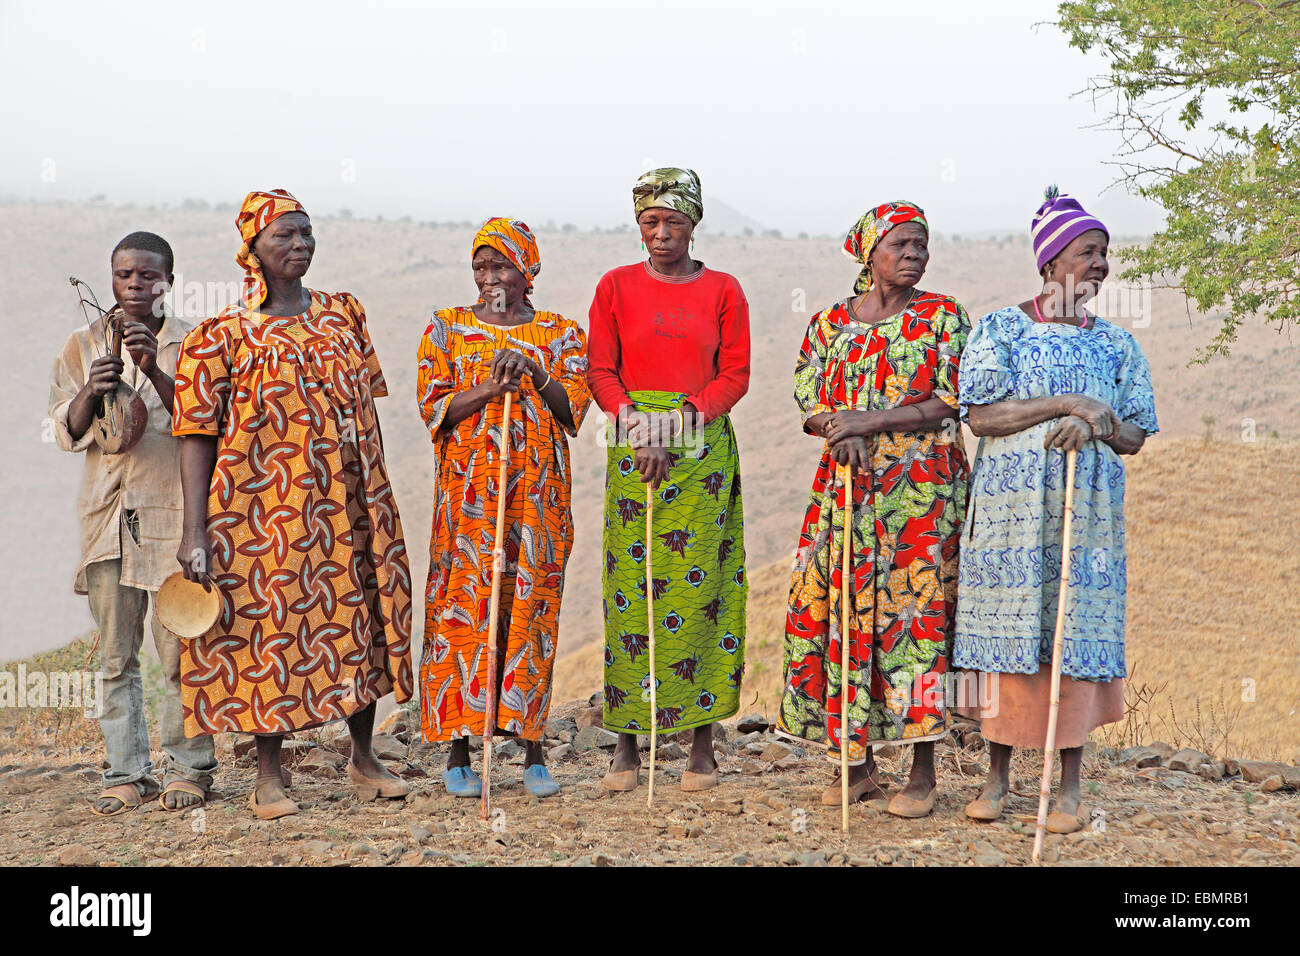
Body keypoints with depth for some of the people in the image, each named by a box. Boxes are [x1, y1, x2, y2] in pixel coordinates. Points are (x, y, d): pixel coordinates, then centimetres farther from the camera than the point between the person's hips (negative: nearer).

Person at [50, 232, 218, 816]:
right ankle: (126, 773, 11)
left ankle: (189, 768, 7)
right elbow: (66, 430, 7)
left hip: (173, 510, -2)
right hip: (108, 514, 3)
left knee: (180, 651, -4)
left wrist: (156, 371, -18)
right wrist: (91, 391, -14)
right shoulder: (83, 346, 12)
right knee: (115, 655, 4)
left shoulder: (191, 344, 6)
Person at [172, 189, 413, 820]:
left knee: (360, 617, 9)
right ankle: (269, 775, 13)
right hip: (266, 509, -4)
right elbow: (197, 436, -7)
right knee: (271, 626, 1)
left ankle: (363, 755, 25)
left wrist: (376, 500, 14)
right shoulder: (222, 335, -5)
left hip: (348, 502, 5)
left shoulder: (343, 314, 9)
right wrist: (195, 532, -14)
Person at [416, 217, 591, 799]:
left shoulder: (560, 335, 10)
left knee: (532, 609, 0)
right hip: (468, 489, 0)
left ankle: (533, 754, 6)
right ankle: (458, 751, 2)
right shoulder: (448, 329, 10)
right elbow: (433, 406, 0)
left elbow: (573, 410, -2)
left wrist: (536, 374, -19)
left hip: (538, 490, 0)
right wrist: (490, 388, -15)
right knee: (463, 607, -4)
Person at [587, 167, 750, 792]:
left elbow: (735, 375, 2)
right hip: (632, 452, 1)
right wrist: (639, 426, -11)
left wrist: (682, 421, -12)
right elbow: (601, 372, 4)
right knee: (631, 586, -2)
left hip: (703, 449, 0)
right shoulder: (616, 287, 8)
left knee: (700, 584, -2)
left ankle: (702, 741, 5)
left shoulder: (723, 291, 6)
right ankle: (627, 739, 5)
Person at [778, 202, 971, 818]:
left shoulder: (942, 317, 4)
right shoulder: (829, 323, 12)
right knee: (839, 610, 0)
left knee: (914, 611, -7)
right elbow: (808, 403, 6)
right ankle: (858, 766, 11)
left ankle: (922, 774, -2)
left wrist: (869, 421, -13)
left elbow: (949, 403, -5)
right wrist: (841, 430, -16)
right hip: (844, 486, 3)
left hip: (923, 484, -3)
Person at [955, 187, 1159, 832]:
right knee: (1010, 631, 0)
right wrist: (1067, 403, -15)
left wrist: (1096, 425, -12)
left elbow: (1136, 435, 10)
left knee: (1075, 633, -1)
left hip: (1087, 511, 2)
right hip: (1011, 507, -2)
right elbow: (980, 415, -9)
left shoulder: (1116, 344, 12)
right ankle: (998, 773, 11)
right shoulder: (1000, 328, 3)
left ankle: (1069, 785, 6)